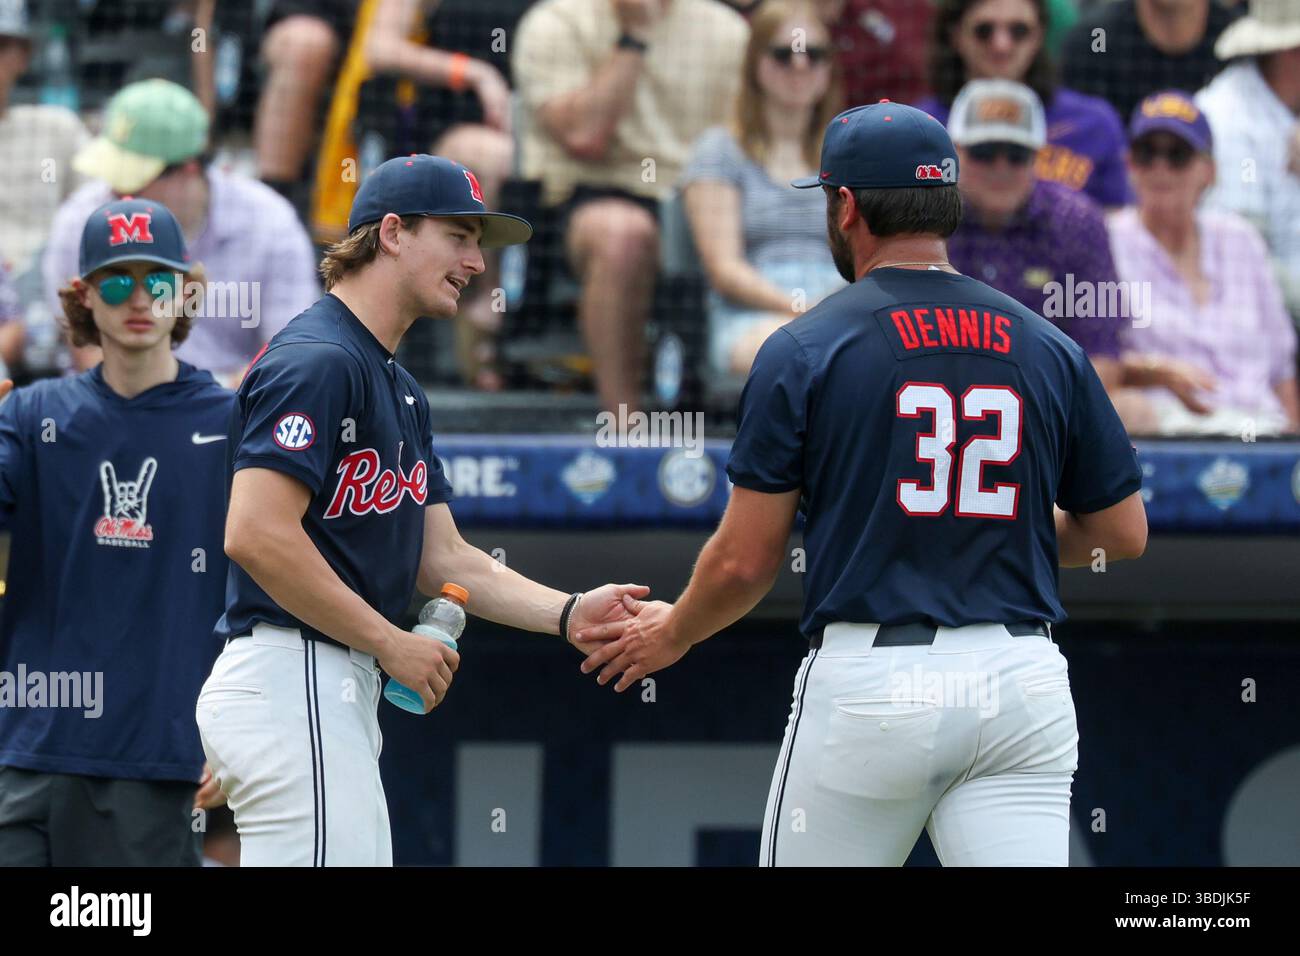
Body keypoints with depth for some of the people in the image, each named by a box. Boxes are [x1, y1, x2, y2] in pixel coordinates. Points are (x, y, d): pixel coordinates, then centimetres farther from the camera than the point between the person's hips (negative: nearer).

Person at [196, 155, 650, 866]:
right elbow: (255, 535, -22)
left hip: (344, 687, 11)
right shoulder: (316, 360, -11)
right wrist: (392, 643, -15)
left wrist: (569, 614, 2)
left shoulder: (401, 391, 21)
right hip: (291, 677, -11)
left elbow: (443, 558, 18)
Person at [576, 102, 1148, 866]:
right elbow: (1124, 533, 12)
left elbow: (744, 561, -2)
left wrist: (672, 634, 18)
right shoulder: (1049, 349, 6)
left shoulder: (805, 350, -3)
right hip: (1023, 685, 3)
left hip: (868, 684, -2)